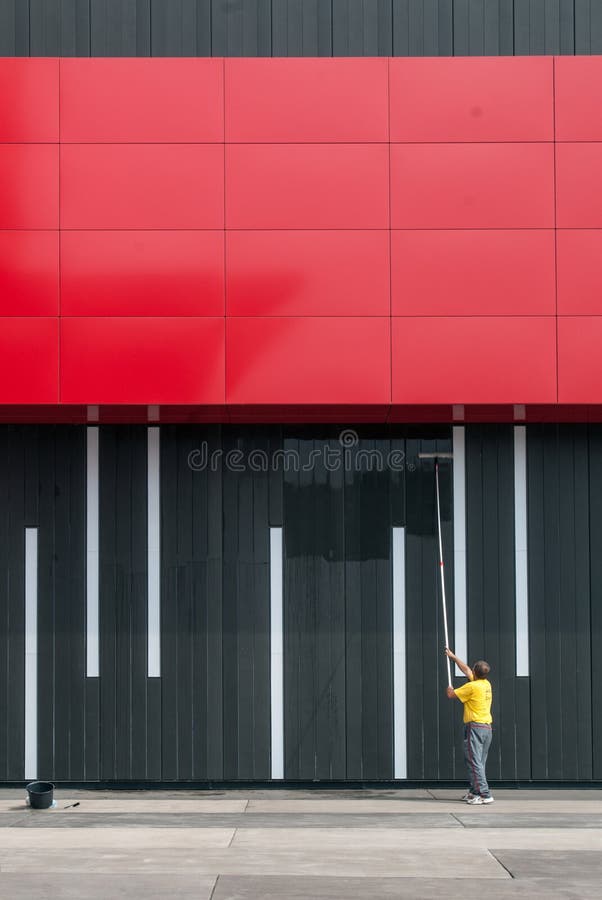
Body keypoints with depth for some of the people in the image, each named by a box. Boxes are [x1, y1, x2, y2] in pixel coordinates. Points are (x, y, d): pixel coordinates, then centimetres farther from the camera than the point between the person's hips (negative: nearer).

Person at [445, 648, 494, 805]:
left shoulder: (472, 686, -14)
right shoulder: (486, 684, 10)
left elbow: (451, 694, -6)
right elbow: (466, 669, 23)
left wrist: (449, 689, 18)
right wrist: (453, 657, 32)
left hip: (475, 726, -8)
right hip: (487, 727, 9)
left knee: (474, 762, -8)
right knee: (480, 762, 13)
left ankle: (485, 794, -15)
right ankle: (474, 792, 18)